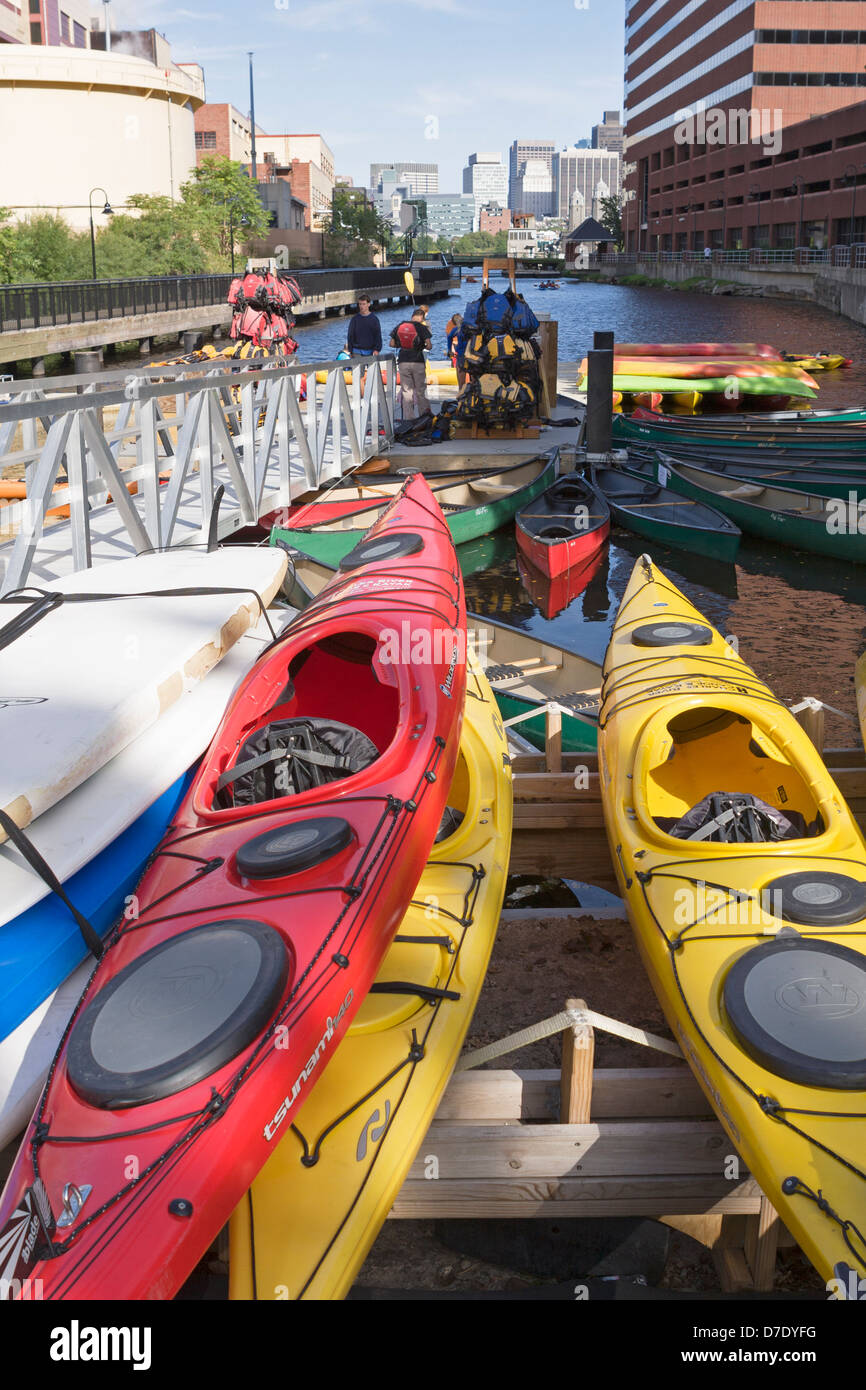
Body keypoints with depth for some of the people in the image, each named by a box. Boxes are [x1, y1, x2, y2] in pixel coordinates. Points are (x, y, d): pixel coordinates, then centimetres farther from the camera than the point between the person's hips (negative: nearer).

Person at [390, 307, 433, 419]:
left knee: (406, 390, 6)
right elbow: (429, 345, -11)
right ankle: (425, 412, 15)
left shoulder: (400, 326, 6)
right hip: (418, 362, -2)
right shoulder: (421, 327, -4)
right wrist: (423, 347, 10)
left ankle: (409, 417, 3)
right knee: (420, 389, 10)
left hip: (403, 362, 2)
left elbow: (392, 344, 6)